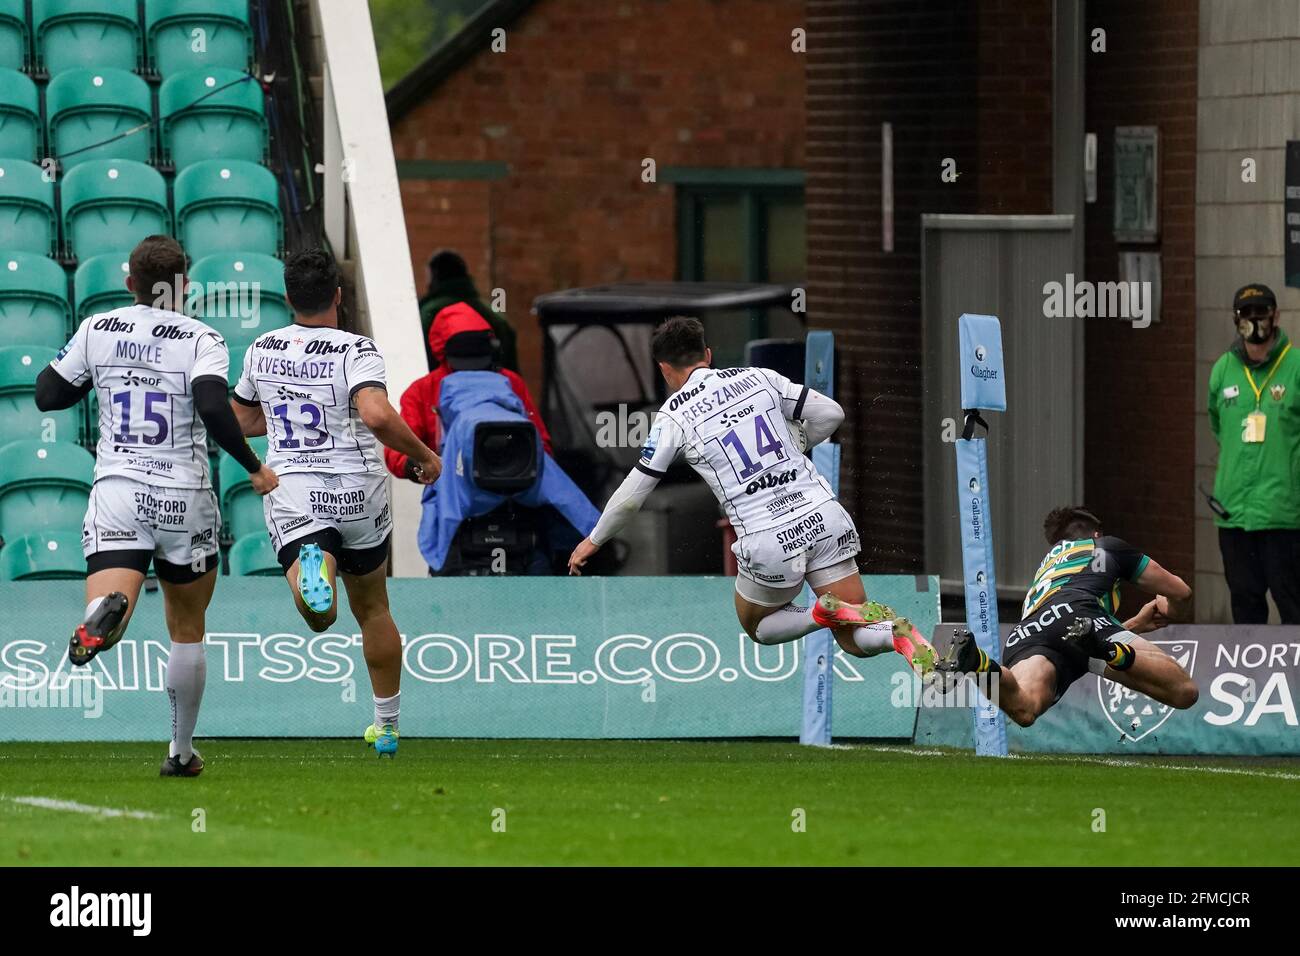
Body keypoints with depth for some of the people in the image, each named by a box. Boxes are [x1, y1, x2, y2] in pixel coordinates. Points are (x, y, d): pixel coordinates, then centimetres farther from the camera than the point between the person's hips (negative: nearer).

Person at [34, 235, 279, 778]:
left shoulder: (97, 331, 3)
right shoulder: (201, 341, -5)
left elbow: (48, 396, 10)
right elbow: (213, 409, -20)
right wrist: (255, 469, -10)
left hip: (117, 493, 0)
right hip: (184, 498, 0)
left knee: (110, 597, -16)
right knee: (187, 630, 17)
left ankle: (106, 611, -54)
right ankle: (182, 750, 23)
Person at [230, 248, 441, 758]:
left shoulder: (262, 349, 5)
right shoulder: (355, 350, -10)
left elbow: (242, 420, 18)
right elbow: (377, 416, -27)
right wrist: (424, 455, -12)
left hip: (291, 495, 1)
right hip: (358, 492, -1)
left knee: (320, 617, -15)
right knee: (372, 609, 20)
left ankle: (311, 565, -49)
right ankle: (387, 725, 28)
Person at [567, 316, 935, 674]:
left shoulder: (673, 417, 1)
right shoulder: (757, 377, 9)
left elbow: (631, 495, 7)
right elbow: (831, 414, 8)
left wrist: (593, 541, 23)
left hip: (769, 543, -3)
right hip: (824, 516, 3)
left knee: (757, 627, 25)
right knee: (855, 640, 11)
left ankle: (823, 613, -5)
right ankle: (893, 632, -23)